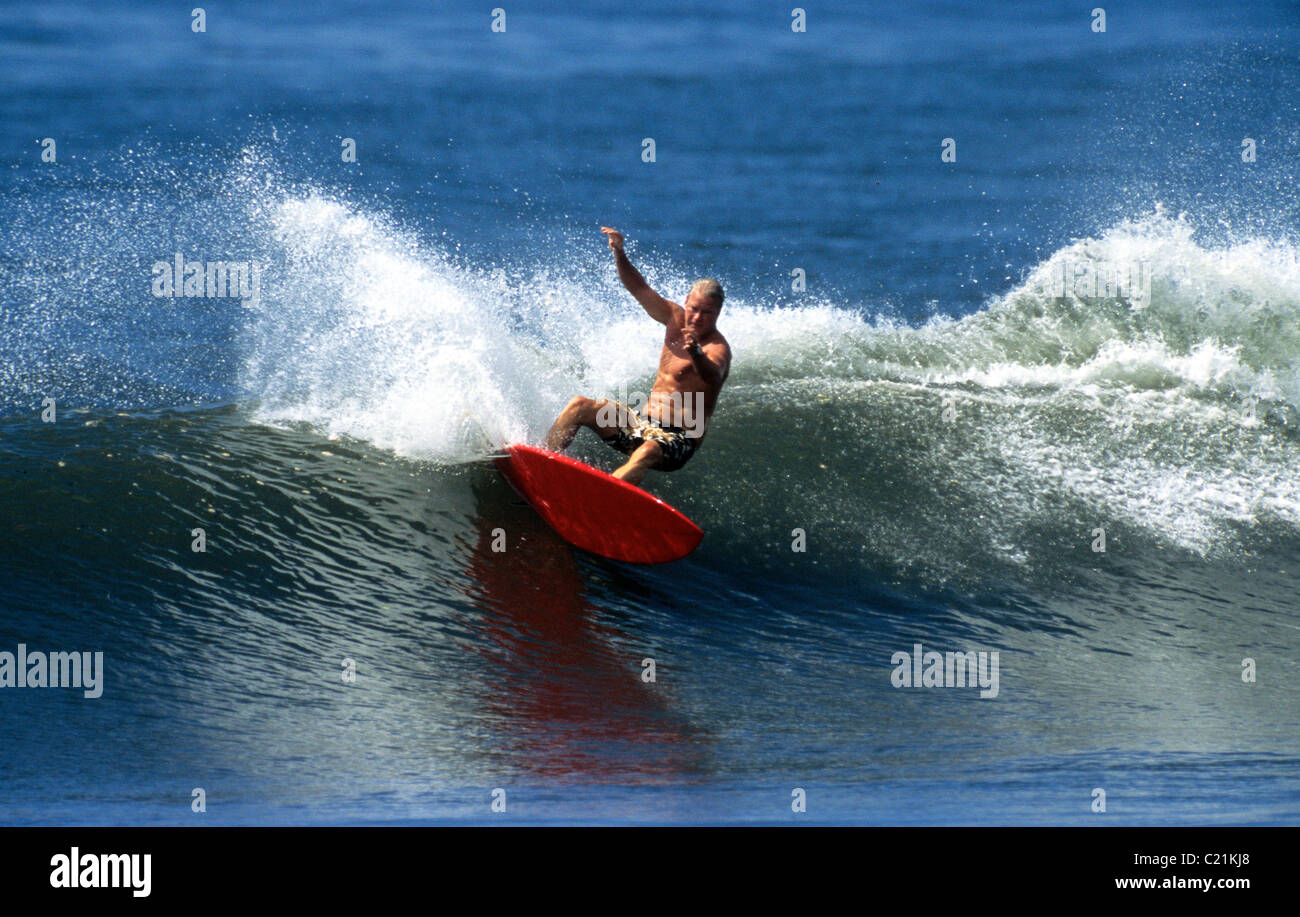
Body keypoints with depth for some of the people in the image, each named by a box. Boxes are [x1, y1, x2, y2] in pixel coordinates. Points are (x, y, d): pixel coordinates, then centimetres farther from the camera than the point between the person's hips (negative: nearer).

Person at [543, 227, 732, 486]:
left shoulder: (717, 349, -13)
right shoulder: (676, 319, 8)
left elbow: (713, 376, -36)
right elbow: (639, 289, 7)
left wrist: (695, 354, -58)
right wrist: (619, 253, -10)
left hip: (677, 439, -8)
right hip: (642, 425, 8)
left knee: (648, 451, -41)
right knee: (580, 406, -5)